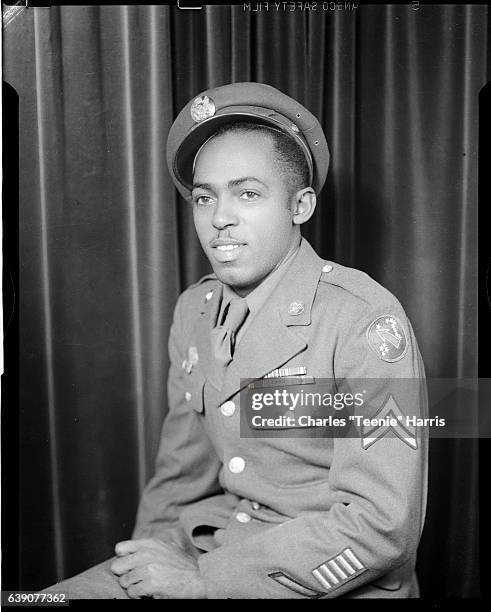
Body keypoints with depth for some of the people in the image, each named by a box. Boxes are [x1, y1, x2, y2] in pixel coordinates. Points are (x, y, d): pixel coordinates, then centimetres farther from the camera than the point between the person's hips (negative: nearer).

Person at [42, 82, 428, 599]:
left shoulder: (366, 320, -17)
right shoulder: (193, 310, 3)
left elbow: (382, 526, -19)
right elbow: (181, 471, 11)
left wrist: (200, 576, -17)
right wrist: (150, 553, -6)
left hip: (330, 581, -4)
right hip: (208, 545, 5)